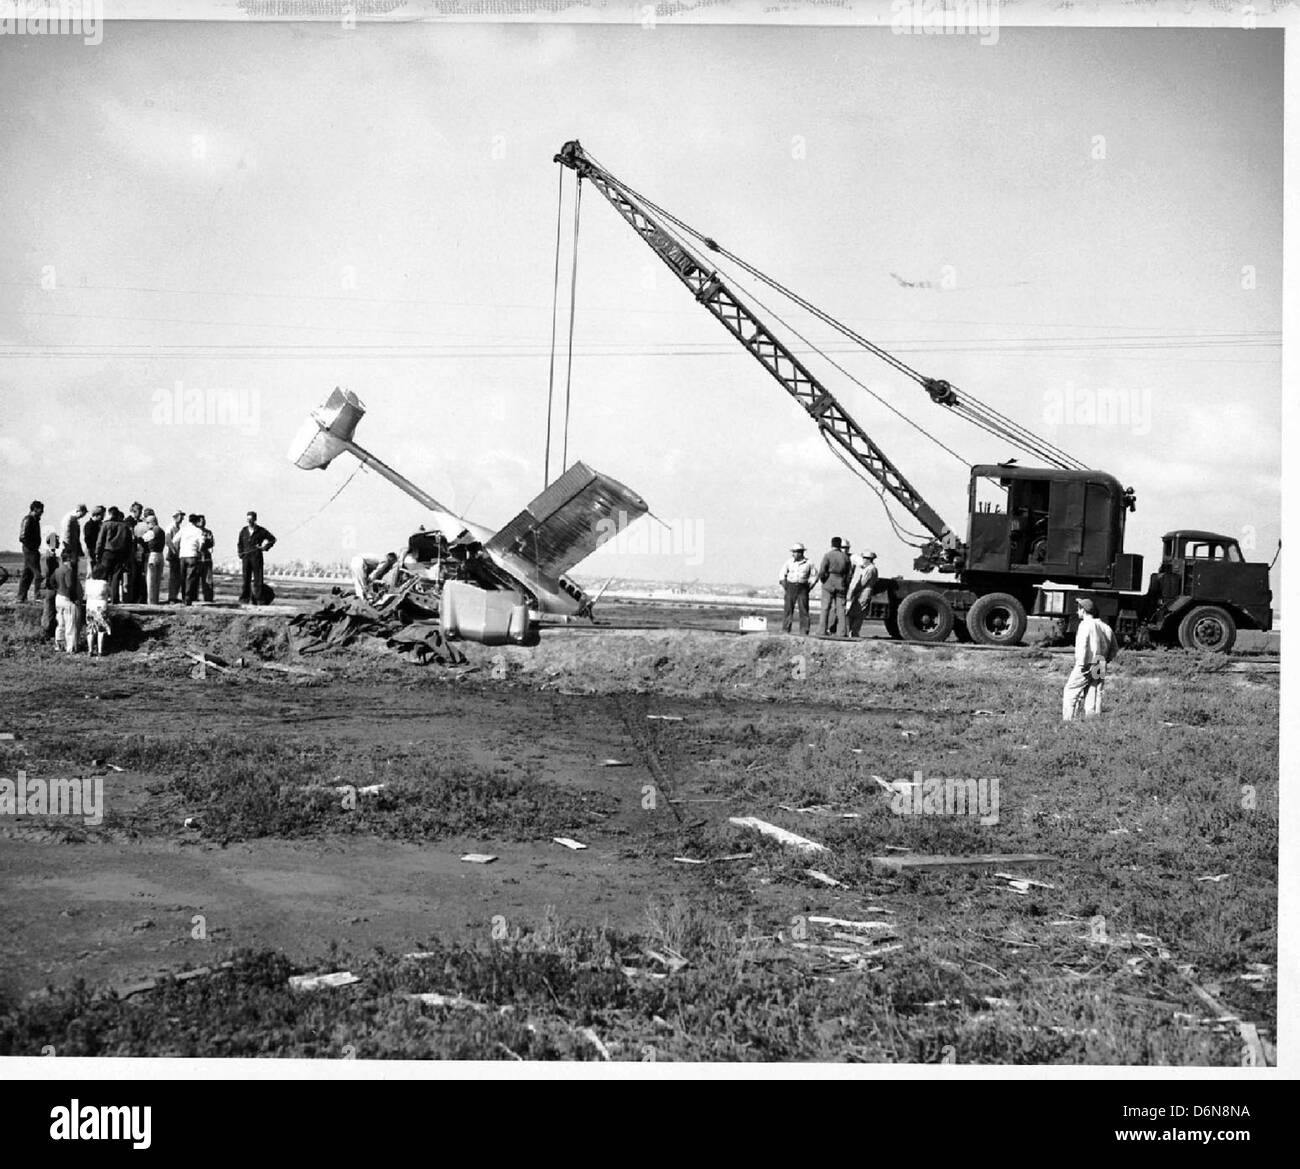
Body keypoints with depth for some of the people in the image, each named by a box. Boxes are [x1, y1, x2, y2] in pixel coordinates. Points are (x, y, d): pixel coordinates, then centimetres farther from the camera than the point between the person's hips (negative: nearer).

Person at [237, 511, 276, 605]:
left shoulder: (261, 531, 2)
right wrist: (240, 553, 5)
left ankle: (256, 599, -2)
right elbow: (240, 544, 19)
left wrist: (265, 547, -5)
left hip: (257, 557, -2)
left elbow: (272, 539, 7)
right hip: (246, 557, 2)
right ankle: (244, 599, 3)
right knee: (246, 578, 1)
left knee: (257, 579, -4)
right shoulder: (243, 531, 11)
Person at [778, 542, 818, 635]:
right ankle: (785, 631, -1)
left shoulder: (808, 563, 1)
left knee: (803, 610, -4)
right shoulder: (789, 562, 4)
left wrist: (809, 589, -1)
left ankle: (804, 632, -1)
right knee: (788, 610, -3)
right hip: (790, 587, 1)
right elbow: (782, 576, 10)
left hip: (803, 588, -1)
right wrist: (785, 588, 1)